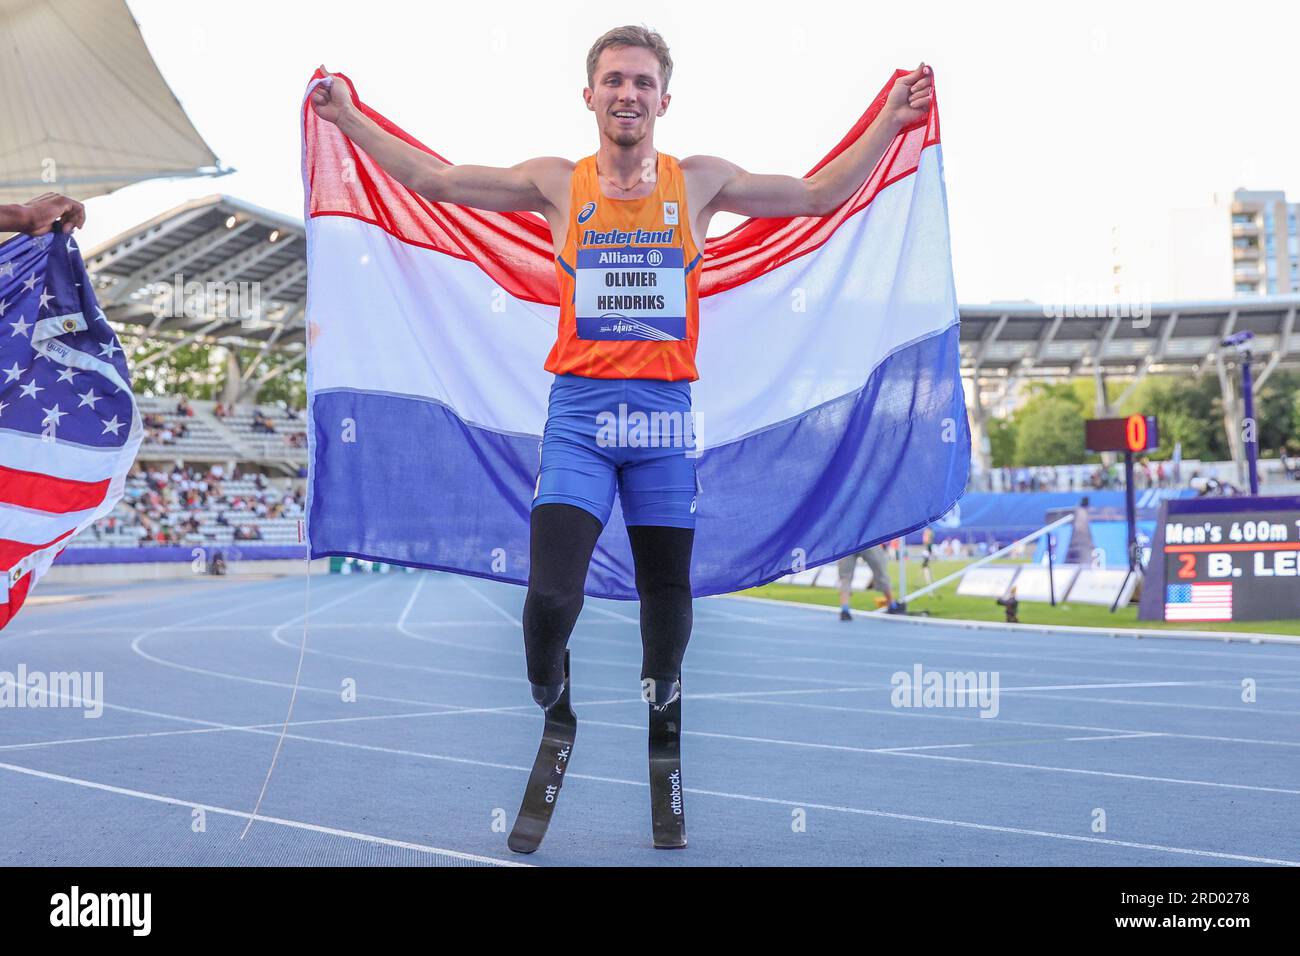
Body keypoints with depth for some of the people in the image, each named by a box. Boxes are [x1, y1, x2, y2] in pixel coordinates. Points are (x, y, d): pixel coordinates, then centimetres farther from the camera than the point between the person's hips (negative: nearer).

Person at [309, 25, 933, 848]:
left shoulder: (699, 182, 8)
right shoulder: (558, 183, 7)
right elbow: (433, 179, 14)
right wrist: (349, 119, 12)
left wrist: (892, 121, 11)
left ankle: (661, 727, 34)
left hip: (665, 411, 1)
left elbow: (819, 195, 16)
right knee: (550, 596, -13)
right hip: (579, 412, -1)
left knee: (667, 590, 10)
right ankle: (548, 707, 19)